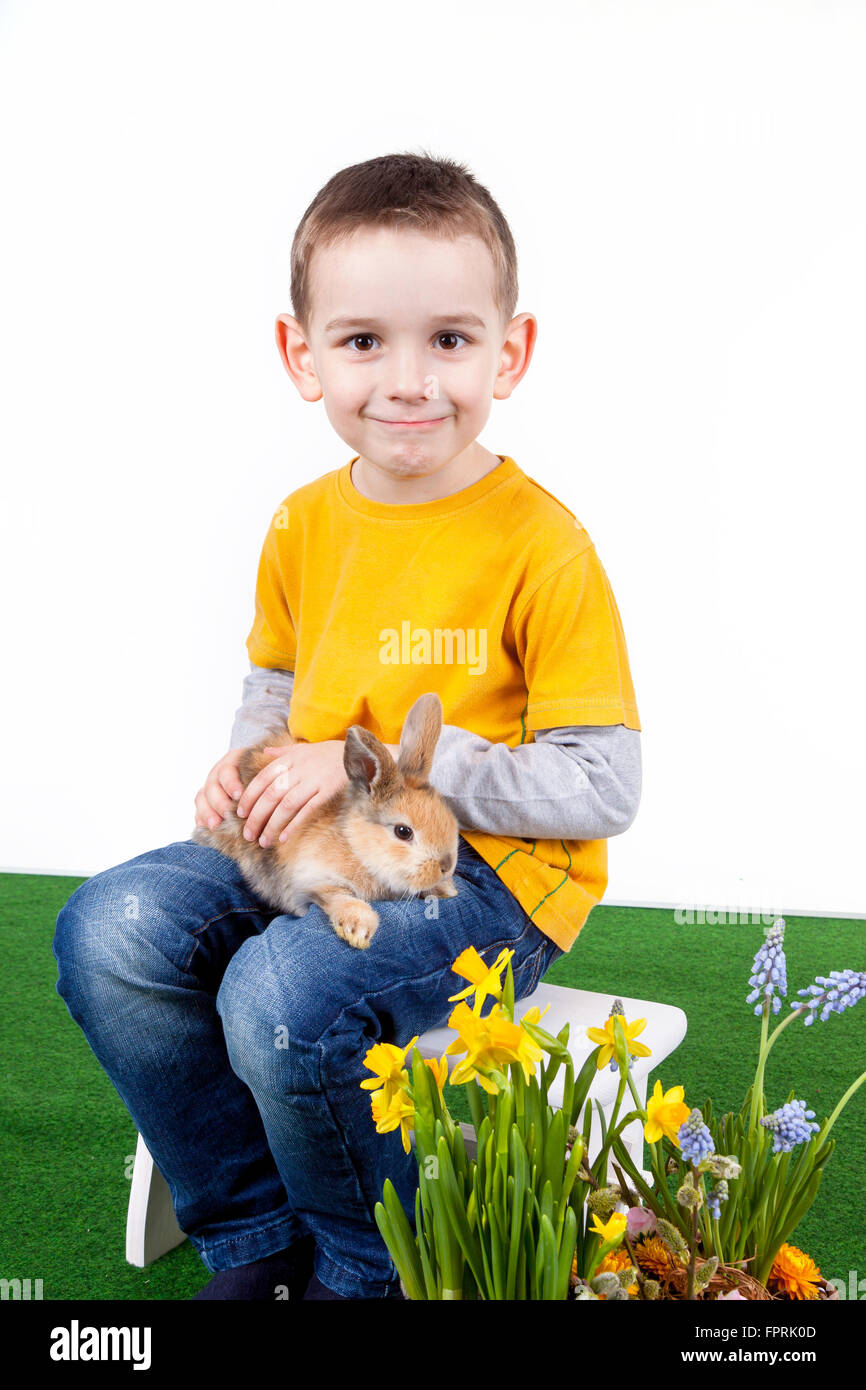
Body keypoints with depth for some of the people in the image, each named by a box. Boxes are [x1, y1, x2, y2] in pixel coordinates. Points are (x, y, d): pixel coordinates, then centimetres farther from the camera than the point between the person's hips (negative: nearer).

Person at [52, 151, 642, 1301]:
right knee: (106, 932, -10)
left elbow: (603, 790, -17)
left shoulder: (542, 546, -16)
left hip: (497, 869, -6)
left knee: (283, 991, -30)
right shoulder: (304, 526, 3)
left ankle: (373, 1266, 3)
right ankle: (254, 1236, 7)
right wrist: (244, 765, -2)